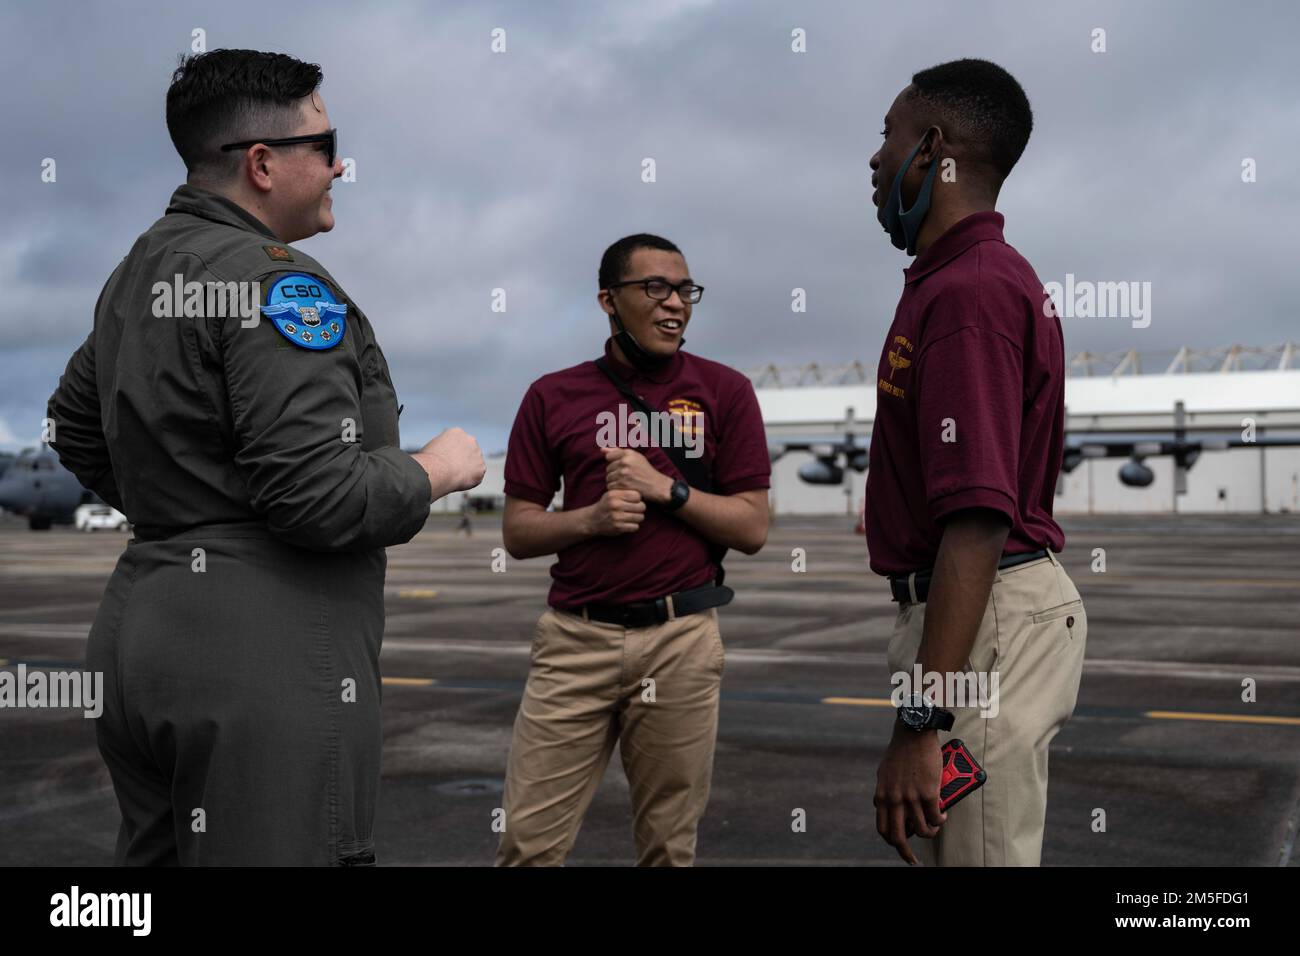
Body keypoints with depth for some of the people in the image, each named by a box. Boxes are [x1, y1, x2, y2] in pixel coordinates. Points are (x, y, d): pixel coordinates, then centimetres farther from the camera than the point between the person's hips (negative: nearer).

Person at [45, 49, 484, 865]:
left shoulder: (141, 270, 14)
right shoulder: (276, 283, -15)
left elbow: (77, 432, 26)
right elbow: (322, 497, -22)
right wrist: (438, 469, -5)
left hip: (142, 626, 10)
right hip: (266, 662, -10)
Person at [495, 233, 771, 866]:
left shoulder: (724, 391, 5)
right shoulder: (553, 397, 7)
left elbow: (753, 527, 3)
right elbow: (517, 532, 8)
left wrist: (666, 488, -10)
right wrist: (594, 517, -10)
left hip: (681, 640, 0)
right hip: (575, 638, 1)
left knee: (668, 846, 8)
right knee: (528, 842, 1)